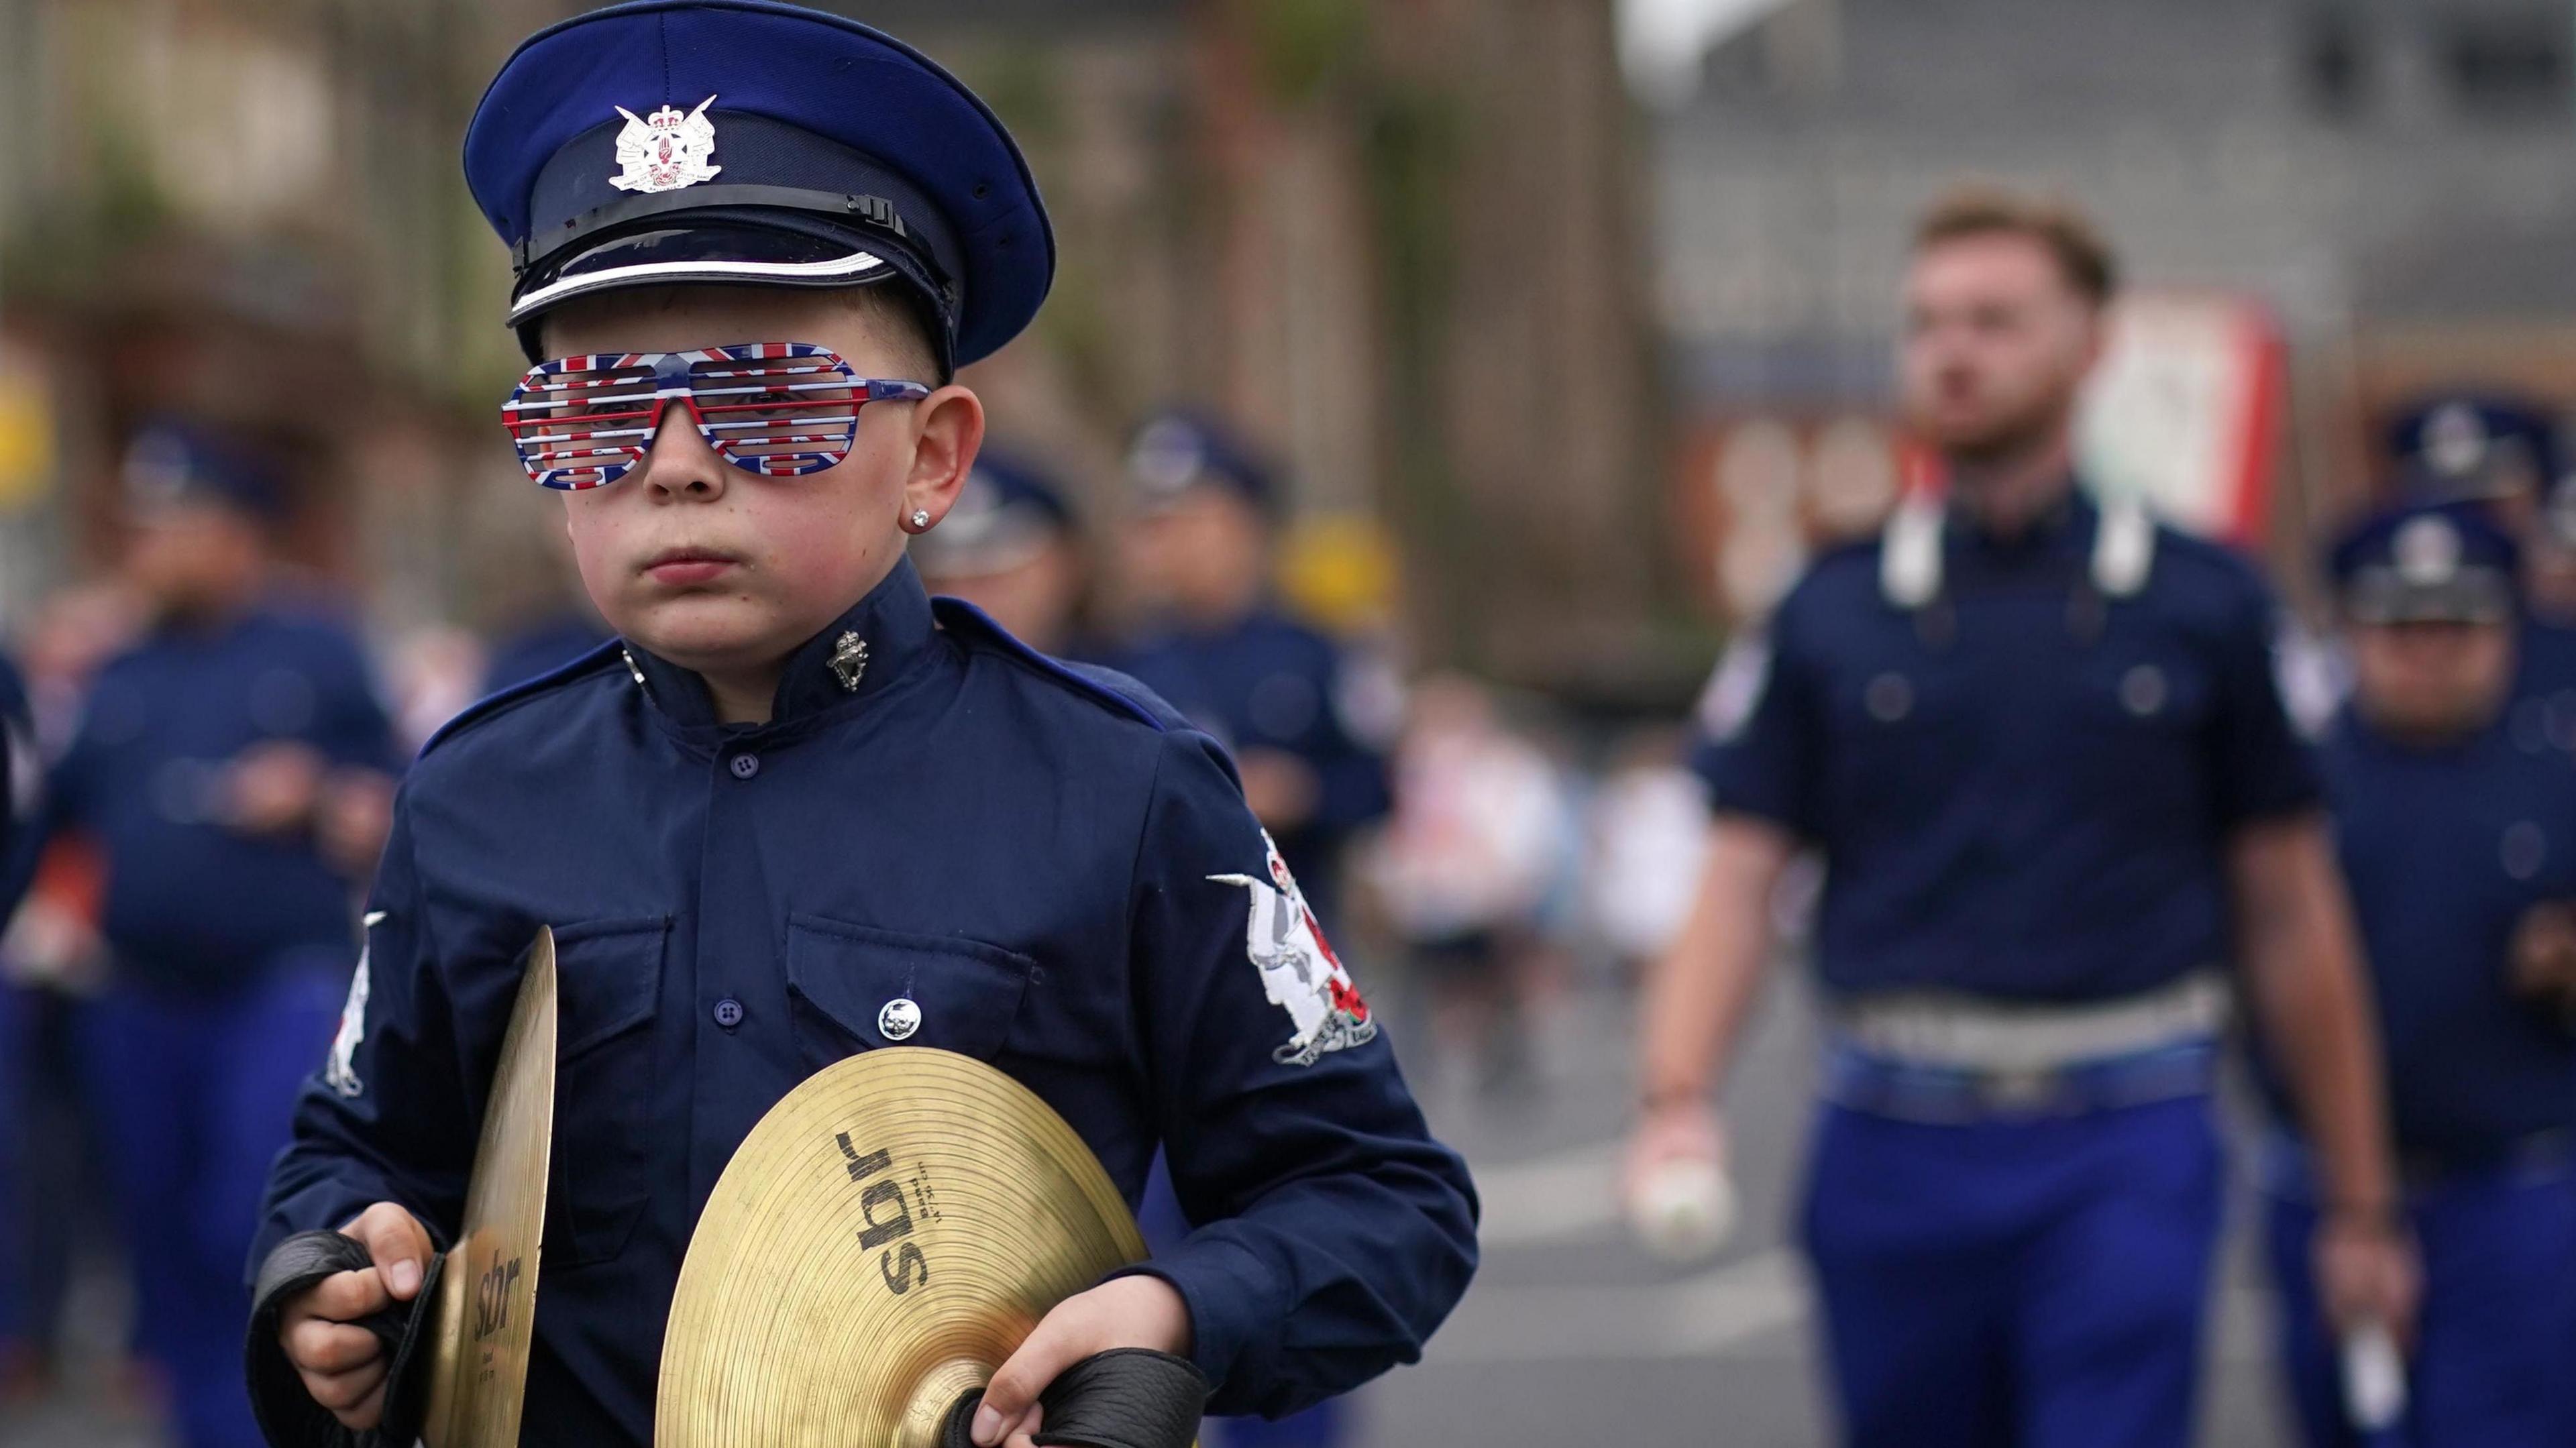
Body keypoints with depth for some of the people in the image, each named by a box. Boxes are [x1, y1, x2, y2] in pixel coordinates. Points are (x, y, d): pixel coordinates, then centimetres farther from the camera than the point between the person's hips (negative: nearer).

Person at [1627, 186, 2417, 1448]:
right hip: (1891, 1144, 2)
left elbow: (2289, 918, 7)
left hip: (2123, 1152, -2)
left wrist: (2362, 1205, 9)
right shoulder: (1835, 613, 7)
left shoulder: (2202, 605, 4)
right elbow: (1739, 884, 2)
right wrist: (1678, 1098, -17)